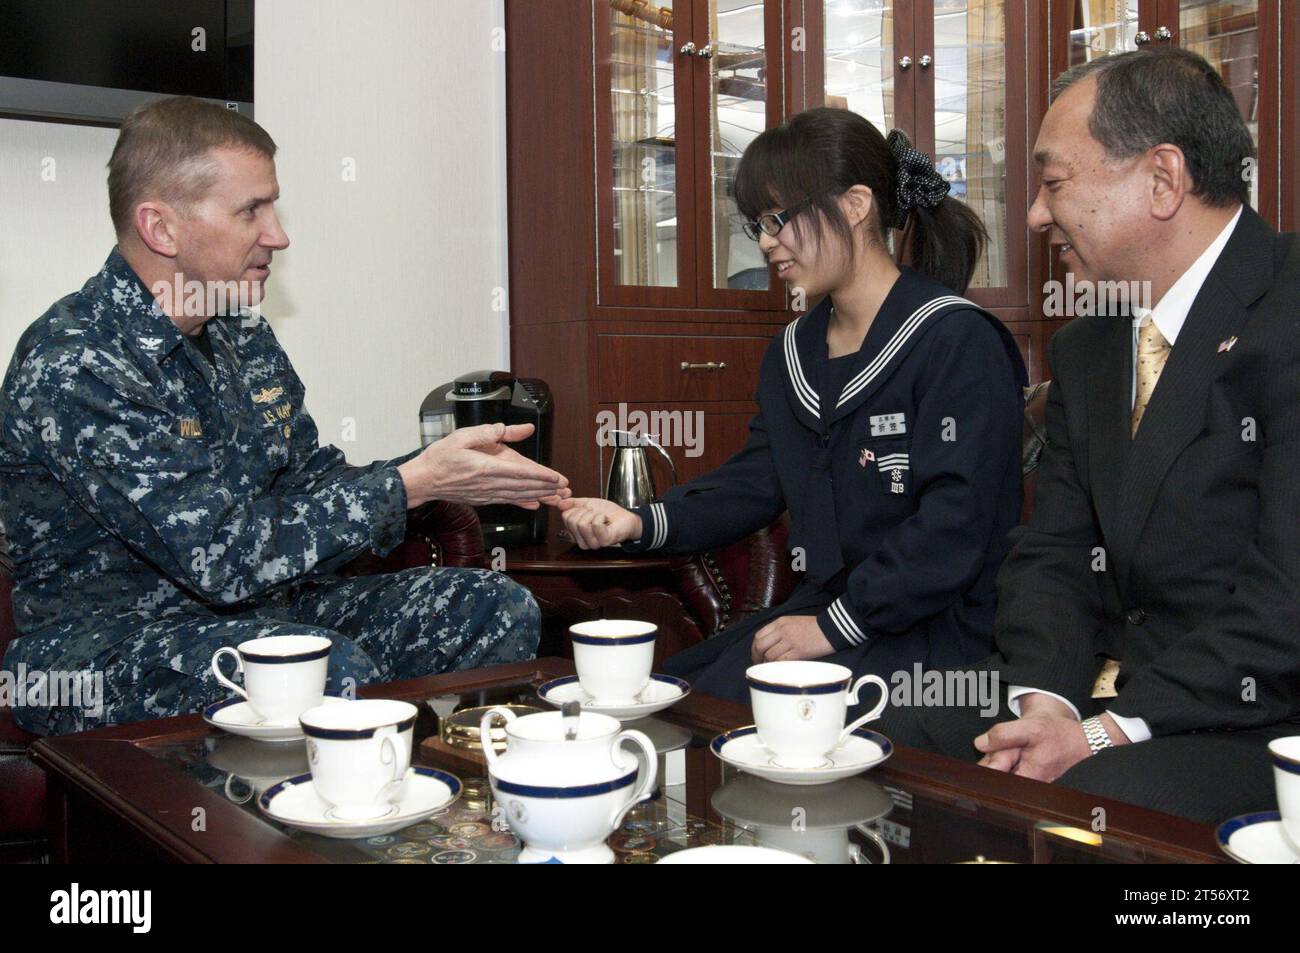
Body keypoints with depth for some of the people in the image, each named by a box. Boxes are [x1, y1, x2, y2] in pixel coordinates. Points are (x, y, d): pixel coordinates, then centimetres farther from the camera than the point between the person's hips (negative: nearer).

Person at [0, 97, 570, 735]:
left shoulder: (241, 334, 7)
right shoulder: (72, 366, -21)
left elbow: (310, 480, 10)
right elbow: (221, 555, -26)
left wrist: (449, 472, -6)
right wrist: (411, 484, -23)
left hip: (258, 608, 8)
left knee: (498, 610, -4)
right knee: (331, 672, -37)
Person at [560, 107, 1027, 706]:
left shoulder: (957, 341, -13)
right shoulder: (792, 352, 13)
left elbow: (955, 525, -20)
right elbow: (756, 480, 9)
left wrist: (836, 625, -19)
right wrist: (642, 524, -8)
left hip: (934, 629, -7)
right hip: (825, 608, 7)